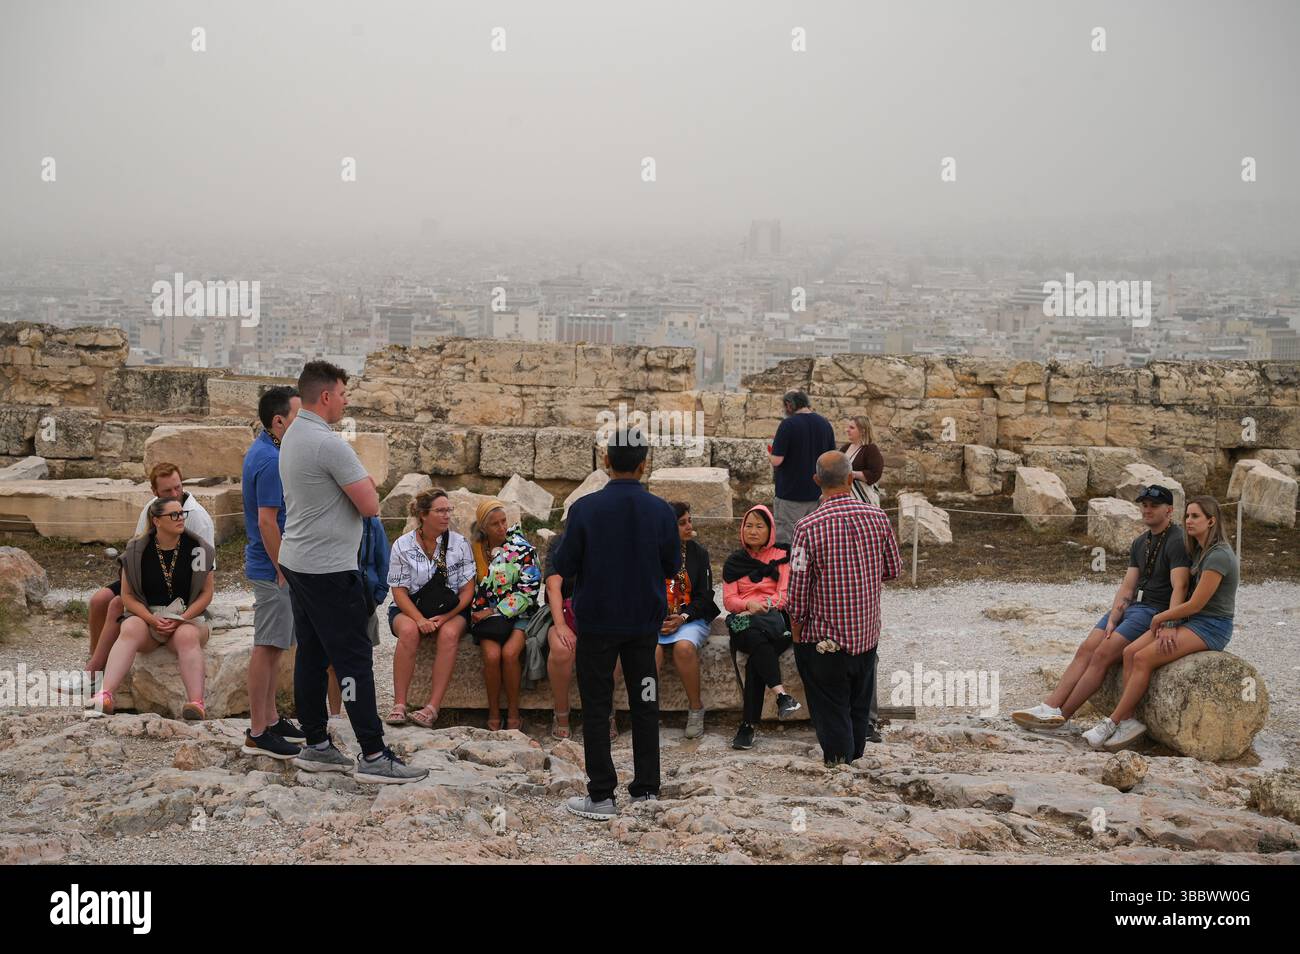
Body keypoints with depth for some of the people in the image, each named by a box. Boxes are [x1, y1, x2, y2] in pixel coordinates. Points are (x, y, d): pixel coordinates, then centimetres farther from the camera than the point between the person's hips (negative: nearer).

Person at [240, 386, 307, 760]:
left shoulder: (264, 450, 11)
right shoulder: (271, 461, -21)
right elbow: (267, 522, -23)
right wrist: (283, 571, -20)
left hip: (273, 566, 10)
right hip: (273, 568, -10)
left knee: (272, 647, 16)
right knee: (267, 648, -5)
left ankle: (270, 719, 24)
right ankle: (257, 734, -1)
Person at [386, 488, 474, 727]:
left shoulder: (460, 543, 2)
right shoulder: (402, 545, 0)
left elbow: (467, 590, 0)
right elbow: (399, 591, -4)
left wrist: (445, 617, -15)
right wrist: (420, 619, -21)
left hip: (451, 611, 1)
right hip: (410, 608, 0)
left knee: (449, 633, -33)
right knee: (409, 631, -34)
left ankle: (432, 708, -36)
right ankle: (399, 705, -32)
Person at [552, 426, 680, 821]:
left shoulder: (585, 508, -13)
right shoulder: (661, 511, -7)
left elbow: (563, 566, -8)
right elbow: (672, 567, 2)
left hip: (597, 622, -2)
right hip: (645, 622, 2)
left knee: (596, 708, 5)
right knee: (644, 705, 13)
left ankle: (601, 796, 5)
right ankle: (646, 789, 17)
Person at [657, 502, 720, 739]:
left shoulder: (698, 552, 6)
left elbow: (704, 596, 5)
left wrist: (683, 617, -12)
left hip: (690, 618, 0)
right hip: (653, 619, 0)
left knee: (684, 647, -32)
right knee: (651, 650, -32)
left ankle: (696, 708, -15)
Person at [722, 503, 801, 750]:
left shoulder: (781, 556, 13)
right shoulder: (734, 562, 19)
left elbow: (785, 594, 2)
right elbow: (728, 600, 8)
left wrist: (765, 606, -15)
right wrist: (749, 604, -13)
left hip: (774, 618, -1)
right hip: (743, 621, 1)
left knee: (756, 658, -32)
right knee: (758, 640, -36)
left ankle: (749, 724, -34)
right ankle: (782, 695, -50)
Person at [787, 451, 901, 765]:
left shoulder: (808, 527, -17)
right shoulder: (878, 518, -5)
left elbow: (798, 591, -13)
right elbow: (893, 570, 8)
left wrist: (796, 634, 1)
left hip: (824, 642, -4)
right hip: (867, 635, 4)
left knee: (833, 718, 6)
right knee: (859, 712, 20)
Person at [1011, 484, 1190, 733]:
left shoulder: (1177, 541, -10)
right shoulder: (1140, 543, 17)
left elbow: (1179, 587, -22)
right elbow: (1127, 586, 10)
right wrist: (1112, 619, -4)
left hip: (1156, 612, -8)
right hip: (1132, 607, 8)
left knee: (1102, 654, -19)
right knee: (1086, 649, -9)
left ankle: (1061, 714, -18)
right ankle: (1049, 706, -18)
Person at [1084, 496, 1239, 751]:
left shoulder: (1218, 556, -17)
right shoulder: (1199, 552, 15)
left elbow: (1195, 605, -18)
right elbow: (1180, 593, 12)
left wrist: (1161, 618, -5)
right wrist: (1169, 625, -6)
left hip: (1212, 627, -9)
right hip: (1192, 622, 9)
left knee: (1143, 658, -22)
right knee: (1130, 652, -11)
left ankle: (1112, 723, -14)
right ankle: (1128, 721, -18)